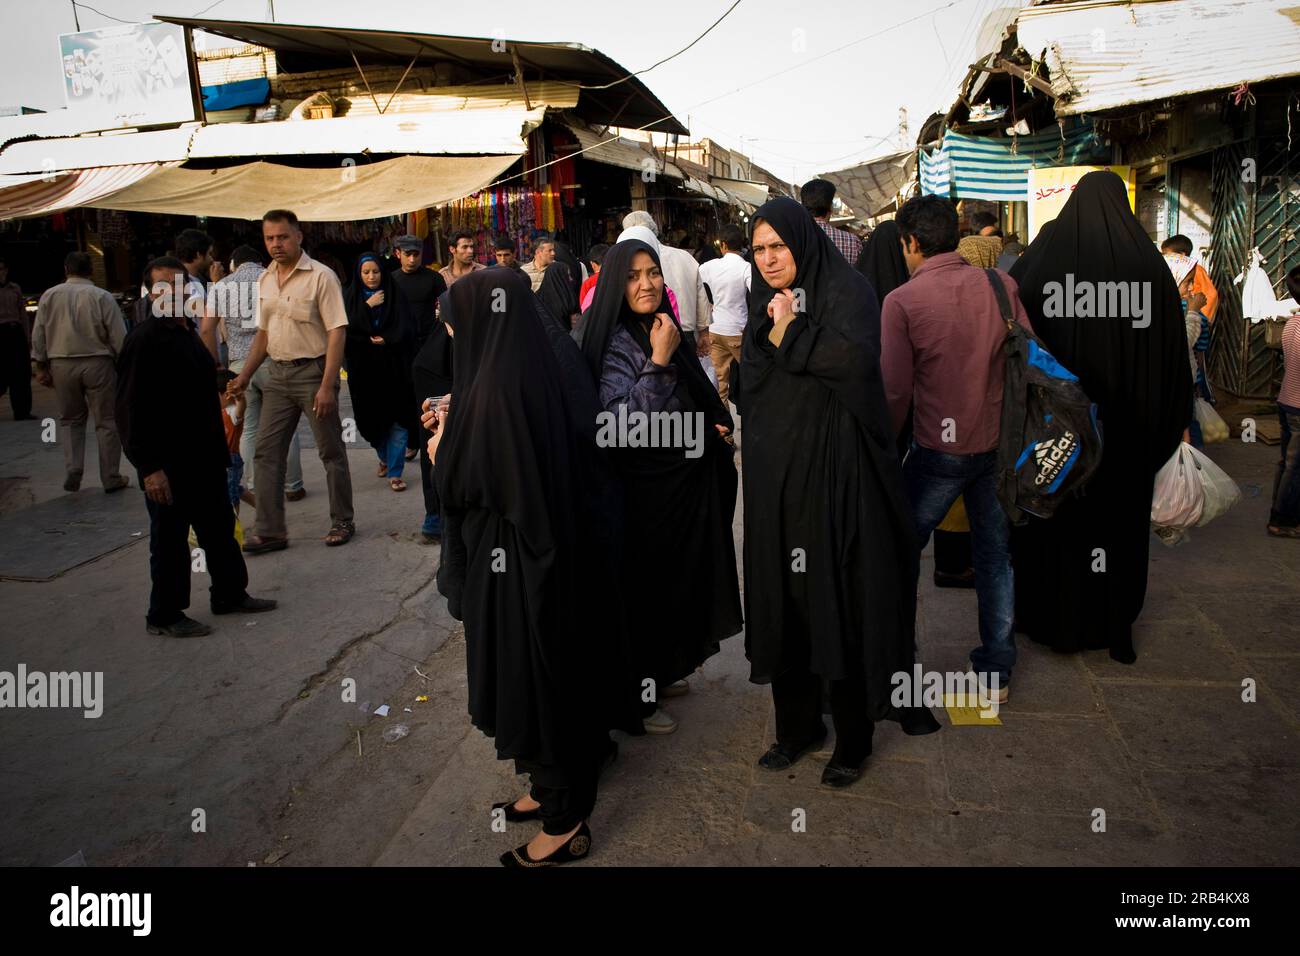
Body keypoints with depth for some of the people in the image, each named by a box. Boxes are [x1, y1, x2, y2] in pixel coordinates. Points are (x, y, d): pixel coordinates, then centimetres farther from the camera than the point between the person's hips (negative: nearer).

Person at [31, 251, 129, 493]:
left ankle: (72, 472, 7)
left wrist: (41, 366, 16)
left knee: (71, 420, 18)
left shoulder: (50, 296, 2)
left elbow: (38, 336, 6)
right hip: (97, 363, -3)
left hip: (61, 364, 3)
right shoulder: (102, 296, -7)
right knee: (106, 421, 6)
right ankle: (111, 478, 9)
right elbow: (119, 337, -7)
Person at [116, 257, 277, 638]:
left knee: (220, 529, 17)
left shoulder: (189, 334, 12)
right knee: (170, 539, 5)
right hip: (168, 466, -8)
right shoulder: (144, 340, -15)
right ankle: (163, 616, 19)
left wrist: (220, 451, 17)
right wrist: (149, 467, -23)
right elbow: (130, 410, -19)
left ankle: (230, 595, 32)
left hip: (205, 459, 8)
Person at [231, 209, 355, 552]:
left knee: (331, 452, 3)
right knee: (266, 452, 5)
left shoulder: (321, 276, -10)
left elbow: (337, 331, -14)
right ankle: (270, 531, 12)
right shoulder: (265, 280, 11)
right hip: (278, 373, 7)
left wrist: (327, 385, -20)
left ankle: (342, 522, 17)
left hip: (313, 371, -7)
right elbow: (263, 333, 19)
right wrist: (244, 376, 12)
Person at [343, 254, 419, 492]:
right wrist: (368, 306, -11)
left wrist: (386, 339, -14)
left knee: (398, 419, -7)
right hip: (364, 368, 1)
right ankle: (384, 457, 34)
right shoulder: (350, 297, 6)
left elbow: (407, 329, -1)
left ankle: (394, 472, -2)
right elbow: (346, 328, -7)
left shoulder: (395, 296, 4)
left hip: (394, 367, -1)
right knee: (372, 417, 8)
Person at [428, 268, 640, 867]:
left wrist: (441, 450, 0)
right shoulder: (554, 360, 3)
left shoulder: (497, 383, -23)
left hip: (519, 557, -9)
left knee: (532, 671, 6)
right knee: (566, 660, 20)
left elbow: (467, 481, -20)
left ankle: (564, 823, 23)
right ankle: (556, 788, 40)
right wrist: (459, 428, 13)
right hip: (570, 546, 9)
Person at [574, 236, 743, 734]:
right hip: (647, 488, -8)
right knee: (645, 585, 4)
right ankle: (637, 696, 22)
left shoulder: (663, 331, 7)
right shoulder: (616, 343, -17)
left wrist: (715, 428, 8)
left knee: (679, 576, 18)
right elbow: (621, 421, -26)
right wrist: (658, 363, -28)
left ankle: (661, 672, 37)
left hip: (685, 482, 8)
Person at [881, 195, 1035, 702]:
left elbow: (895, 390, -13)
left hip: (938, 449, -4)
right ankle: (996, 671, 25)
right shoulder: (1000, 285, -2)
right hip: (998, 444, 4)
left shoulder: (901, 301, -12)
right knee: (995, 554, 15)